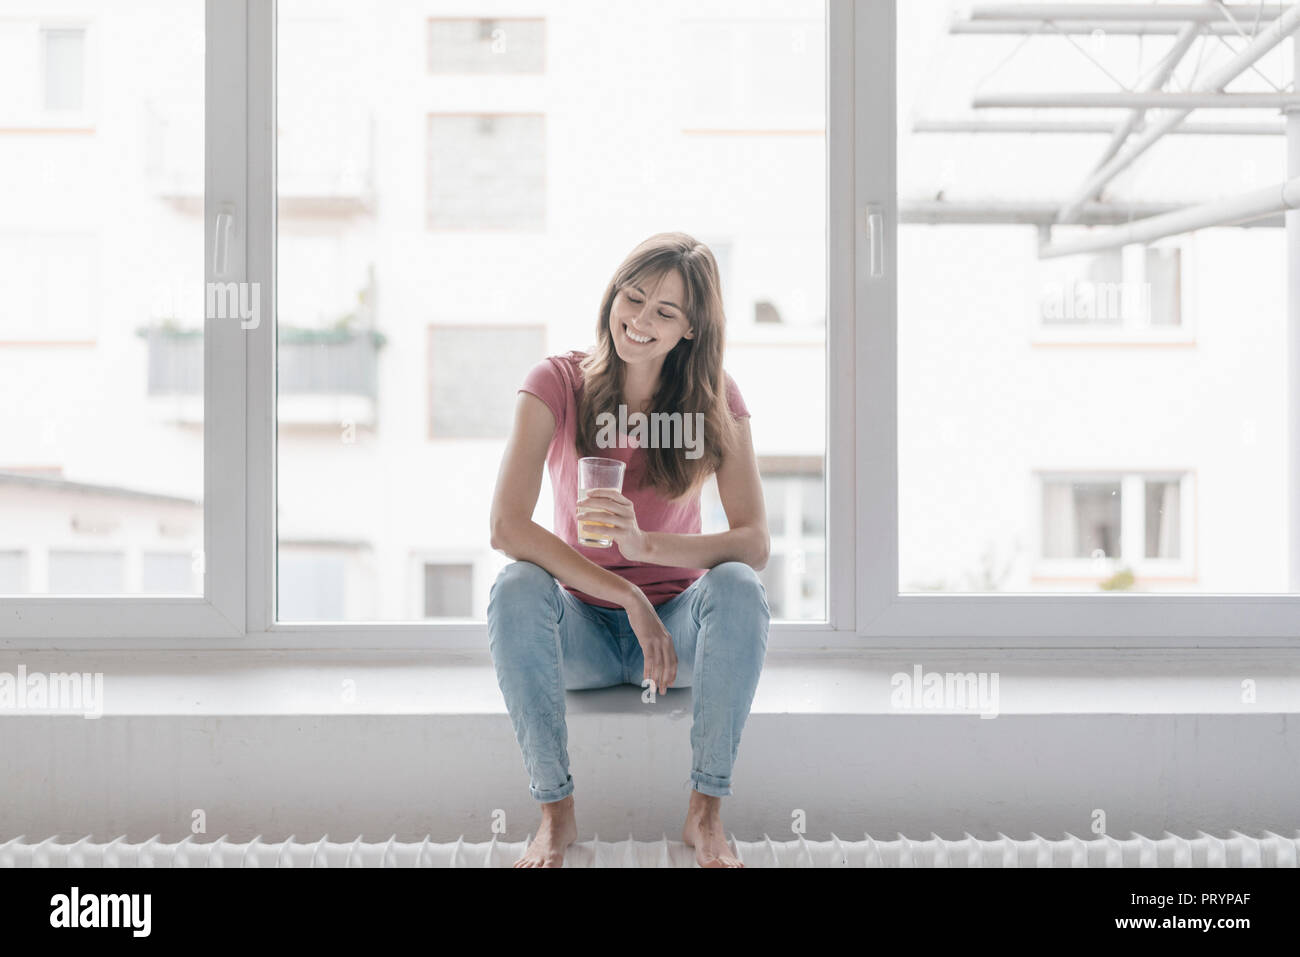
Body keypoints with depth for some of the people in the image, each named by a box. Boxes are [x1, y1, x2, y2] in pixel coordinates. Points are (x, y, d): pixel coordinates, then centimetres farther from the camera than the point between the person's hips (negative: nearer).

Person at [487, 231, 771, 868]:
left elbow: (755, 543, -15)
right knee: (515, 590, -32)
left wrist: (644, 543, -34)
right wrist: (627, 598, -28)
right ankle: (555, 811, -21)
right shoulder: (557, 383, -8)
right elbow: (506, 527, -19)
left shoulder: (715, 397, -5)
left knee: (738, 589, -31)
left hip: (677, 624, 1)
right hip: (583, 628, 0)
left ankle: (706, 811, -20)